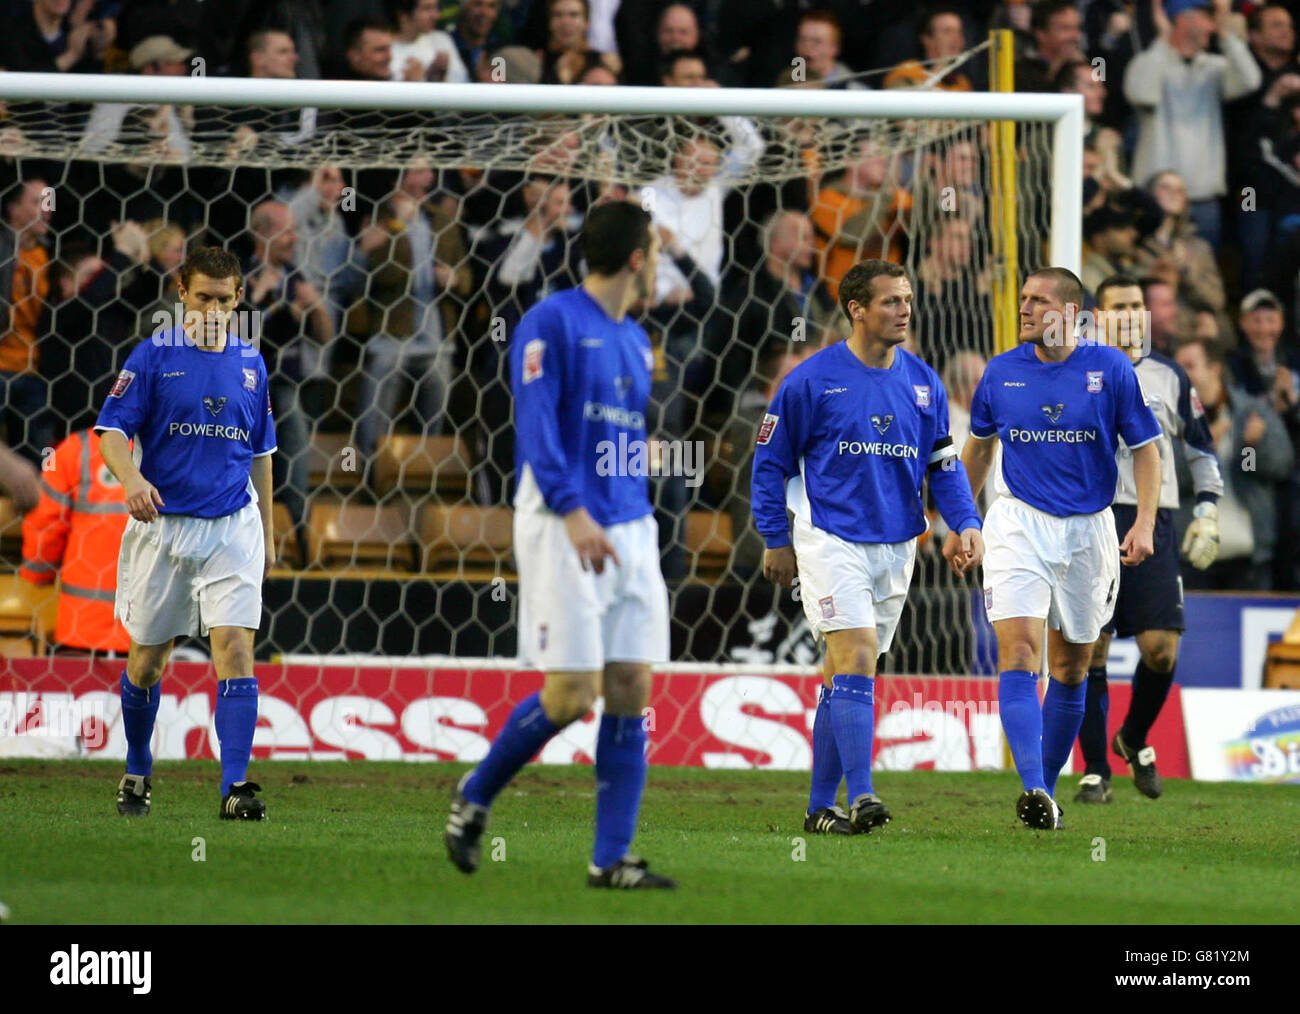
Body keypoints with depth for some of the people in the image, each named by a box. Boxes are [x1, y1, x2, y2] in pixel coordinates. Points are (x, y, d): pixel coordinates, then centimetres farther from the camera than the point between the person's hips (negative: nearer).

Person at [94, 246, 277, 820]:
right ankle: (137, 773, 31)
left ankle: (236, 788, -18)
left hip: (233, 529, 1)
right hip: (163, 528, -1)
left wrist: (267, 533, 18)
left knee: (236, 650, -14)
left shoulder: (250, 365, 8)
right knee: (147, 660, 9)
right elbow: (111, 432, -9)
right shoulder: (153, 357, -3)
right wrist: (132, 479, -29)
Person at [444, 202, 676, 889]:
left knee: (630, 690, -1)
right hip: (563, 528, -7)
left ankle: (611, 859, 1)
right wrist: (573, 512, -24)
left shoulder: (634, 340, 18)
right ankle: (474, 796, 12)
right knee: (571, 695, -10)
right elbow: (536, 423, -15)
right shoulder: (552, 323, -6)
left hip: (629, 530, 7)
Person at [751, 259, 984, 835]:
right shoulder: (812, 379, -7)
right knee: (856, 659, -17)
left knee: (846, 676, 9)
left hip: (896, 545, 5)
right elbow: (771, 459, 1)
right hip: (831, 542, -5)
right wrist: (776, 539, 1)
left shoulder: (924, 383, 7)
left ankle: (821, 806, 15)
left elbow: (943, 464, 13)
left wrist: (966, 522, -3)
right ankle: (861, 798, -22)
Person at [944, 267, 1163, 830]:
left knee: (1071, 668, 9)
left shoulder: (1110, 369, -4)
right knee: (1018, 654, -17)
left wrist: (1144, 523, -11)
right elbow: (979, 446, 16)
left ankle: (1047, 790, 23)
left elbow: (1145, 449, 1)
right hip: (1019, 525, 0)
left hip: (1088, 530, 0)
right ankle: (1033, 791, -26)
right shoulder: (1001, 372, 1)